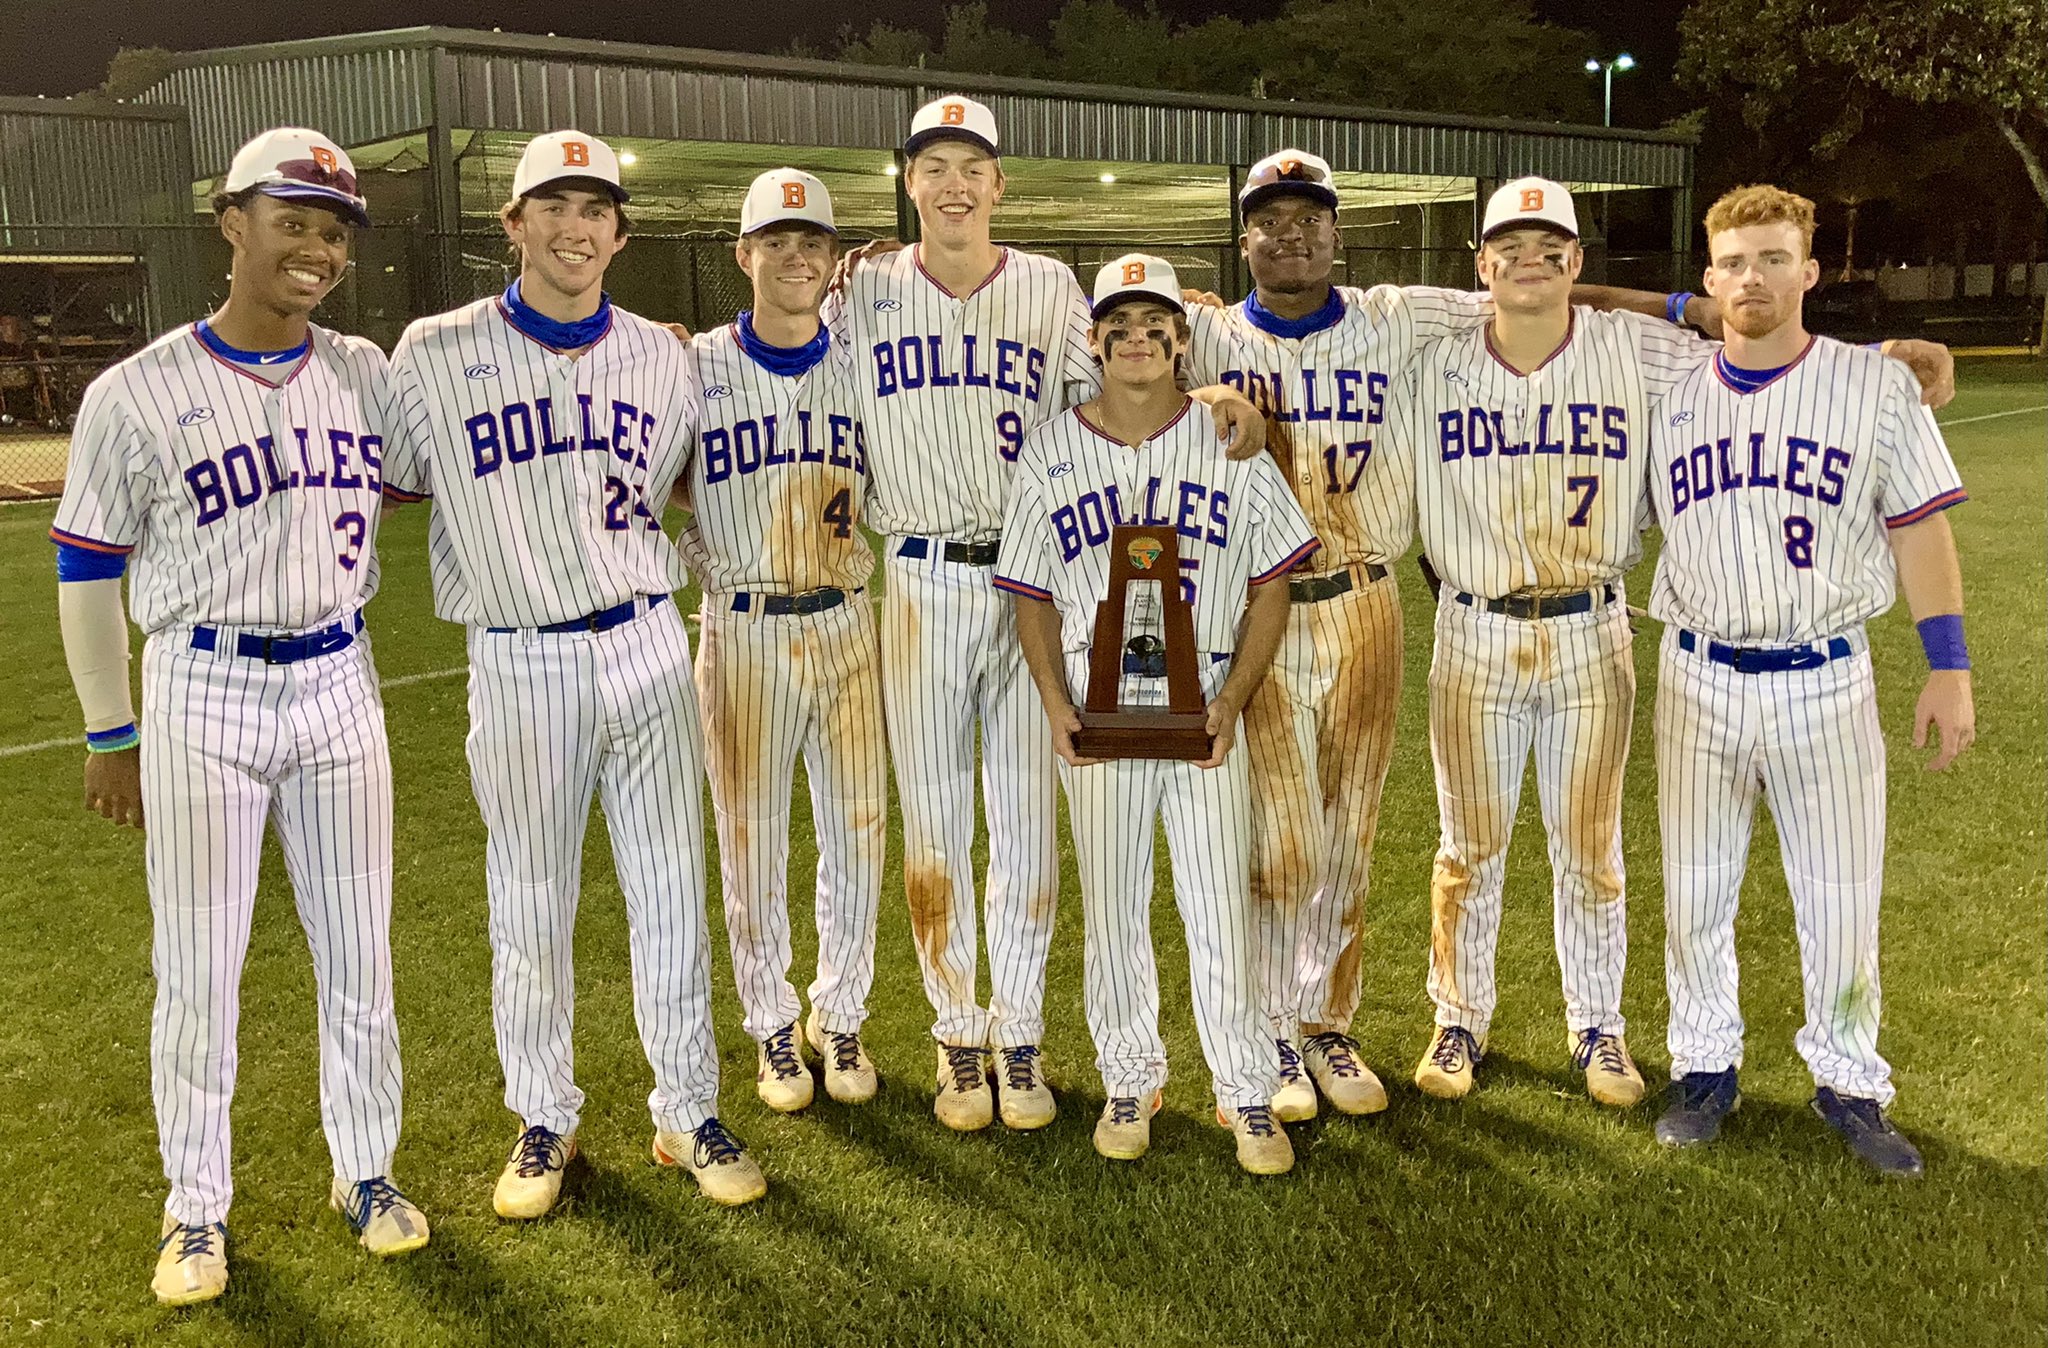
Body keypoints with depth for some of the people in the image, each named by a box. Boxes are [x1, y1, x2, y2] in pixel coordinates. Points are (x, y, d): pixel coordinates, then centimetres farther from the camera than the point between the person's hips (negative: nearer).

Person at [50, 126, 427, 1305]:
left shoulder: (369, 375, 3)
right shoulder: (139, 394, -8)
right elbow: (88, 570, -1)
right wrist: (111, 734, 3)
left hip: (340, 686, 3)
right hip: (202, 697, -3)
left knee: (359, 951, 11)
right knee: (198, 968, 6)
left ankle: (367, 1173, 29)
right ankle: (197, 1207, 23)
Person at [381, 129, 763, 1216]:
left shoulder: (660, 358, 6)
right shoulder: (436, 355, -3)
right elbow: (391, 484, 8)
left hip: (646, 647, 2)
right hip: (520, 666, -2)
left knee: (671, 891, 7)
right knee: (529, 906, 8)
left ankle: (687, 1114, 22)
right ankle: (544, 1119, 27)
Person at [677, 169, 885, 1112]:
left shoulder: (862, 367, 5)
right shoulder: (696, 367, -1)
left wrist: (860, 567, 0)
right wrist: (713, 572, -3)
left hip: (847, 626, 2)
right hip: (744, 635, -2)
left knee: (856, 834, 7)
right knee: (752, 840, 6)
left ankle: (840, 1019, 25)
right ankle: (772, 1029, 23)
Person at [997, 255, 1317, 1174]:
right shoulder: (1050, 453, 5)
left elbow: (1270, 586, 3)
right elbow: (1033, 595, 8)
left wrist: (1232, 699, -9)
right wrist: (1055, 702, -6)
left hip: (1204, 706, -1)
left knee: (1220, 904, 1)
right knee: (1111, 905, 9)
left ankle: (1245, 1095, 14)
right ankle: (1130, 1082, 25)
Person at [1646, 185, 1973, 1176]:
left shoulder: (1876, 386, -2)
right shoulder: (1671, 400, 3)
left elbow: (1918, 530, -1)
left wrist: (1947, 667, -3)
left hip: (1825, 680, -2)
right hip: (1698, 680, 2)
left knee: (1840, 899, 6)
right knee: (1694, 891, 10)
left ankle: (1849, 1084, 24)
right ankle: (1706, 1067, 27)